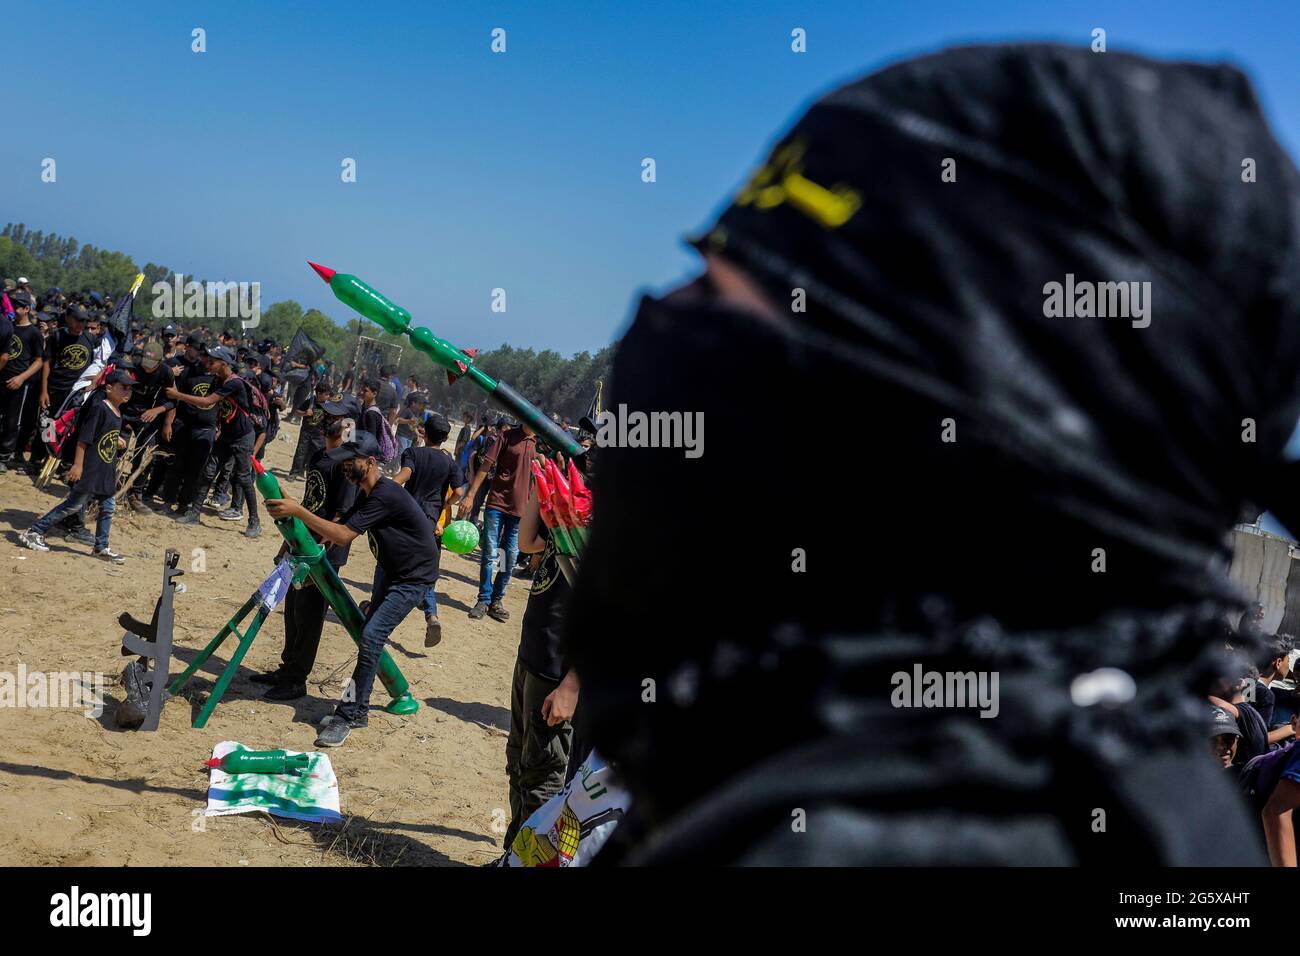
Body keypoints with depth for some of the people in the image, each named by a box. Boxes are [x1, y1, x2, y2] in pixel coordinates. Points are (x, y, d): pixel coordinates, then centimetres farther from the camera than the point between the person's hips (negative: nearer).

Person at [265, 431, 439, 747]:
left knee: (371, 636, -18)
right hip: (392, 573, 10)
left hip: (414, 577, -10)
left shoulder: (386, 495, -26)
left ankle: (349, 715, -13)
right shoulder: (367, 493, 6)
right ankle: (358, 709, 20)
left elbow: (343, 535, -29)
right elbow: (340, 525, 11)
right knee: (370, 636, 10)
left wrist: (298, 512, -30)